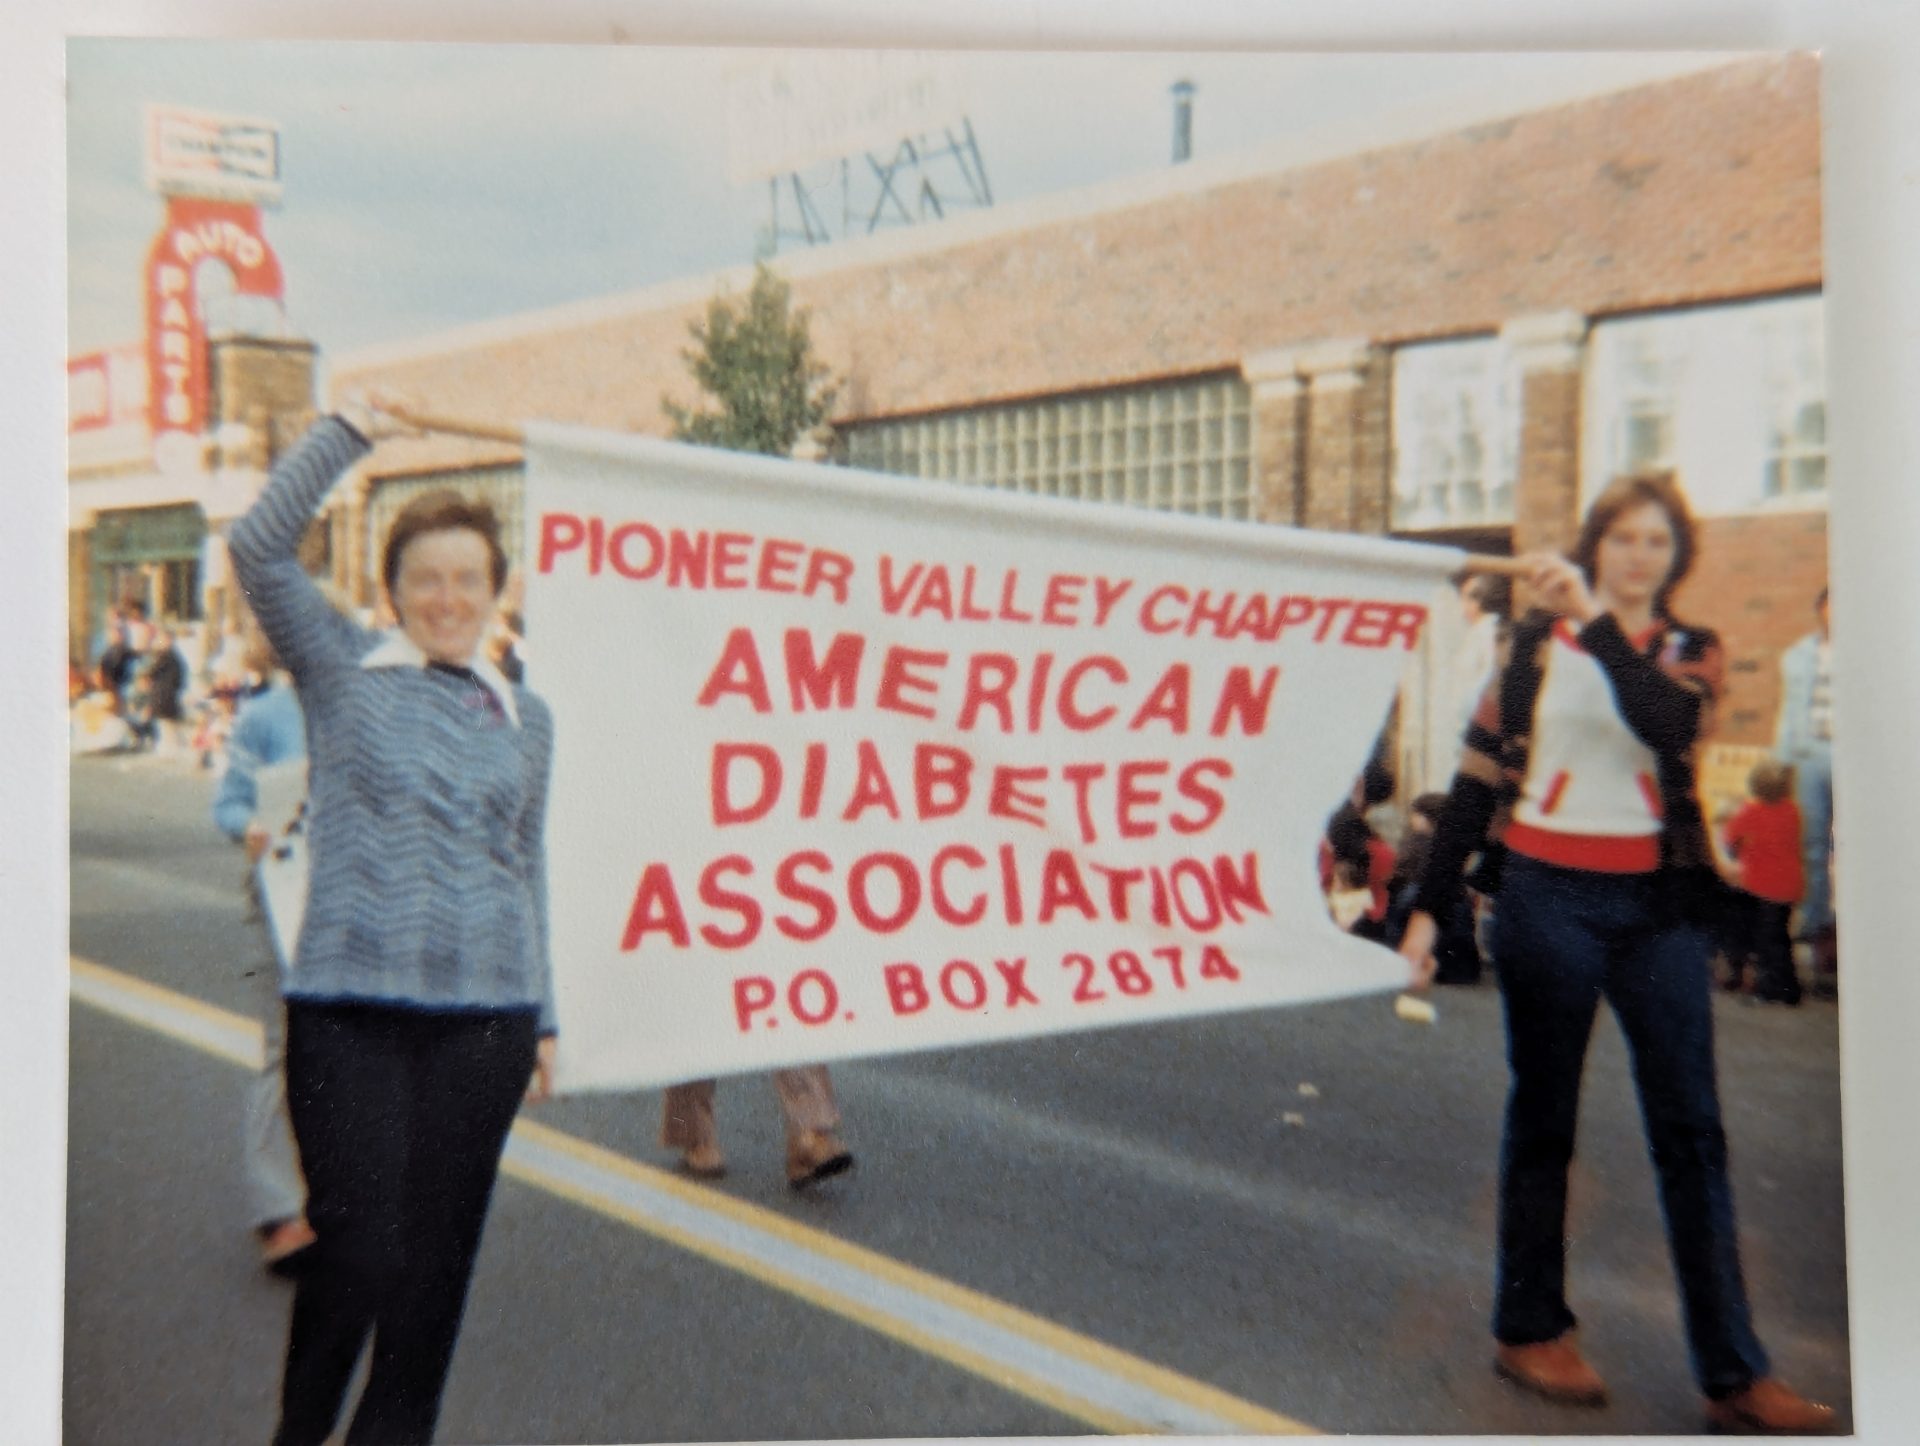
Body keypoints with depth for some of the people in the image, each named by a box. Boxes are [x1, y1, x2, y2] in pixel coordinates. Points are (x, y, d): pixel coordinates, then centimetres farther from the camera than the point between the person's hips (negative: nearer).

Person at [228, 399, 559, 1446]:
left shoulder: (526, 717, 11)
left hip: (484, 1015, 3)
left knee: (438, 1254, 10)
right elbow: (259, 544, -7)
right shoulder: (340, 672, 4)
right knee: (358, 1250, -2)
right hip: (348, 1009, -2)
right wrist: (347, 431, -3)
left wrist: (542, 1019, 14)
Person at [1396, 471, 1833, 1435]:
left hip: (1658, 903, 2)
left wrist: (1597, 621, -24)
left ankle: (1732, 1374, 11)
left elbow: (1670, 726, -18)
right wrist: (1428, 908, -3)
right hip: (1548, 895, -2)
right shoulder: (1538, 641, 2)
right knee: (1542, 1119, 8)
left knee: (1691, 1130, 3)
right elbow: (1478, 777, 1)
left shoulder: (1692, 652, 7)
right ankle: (1528, 1330, 23)